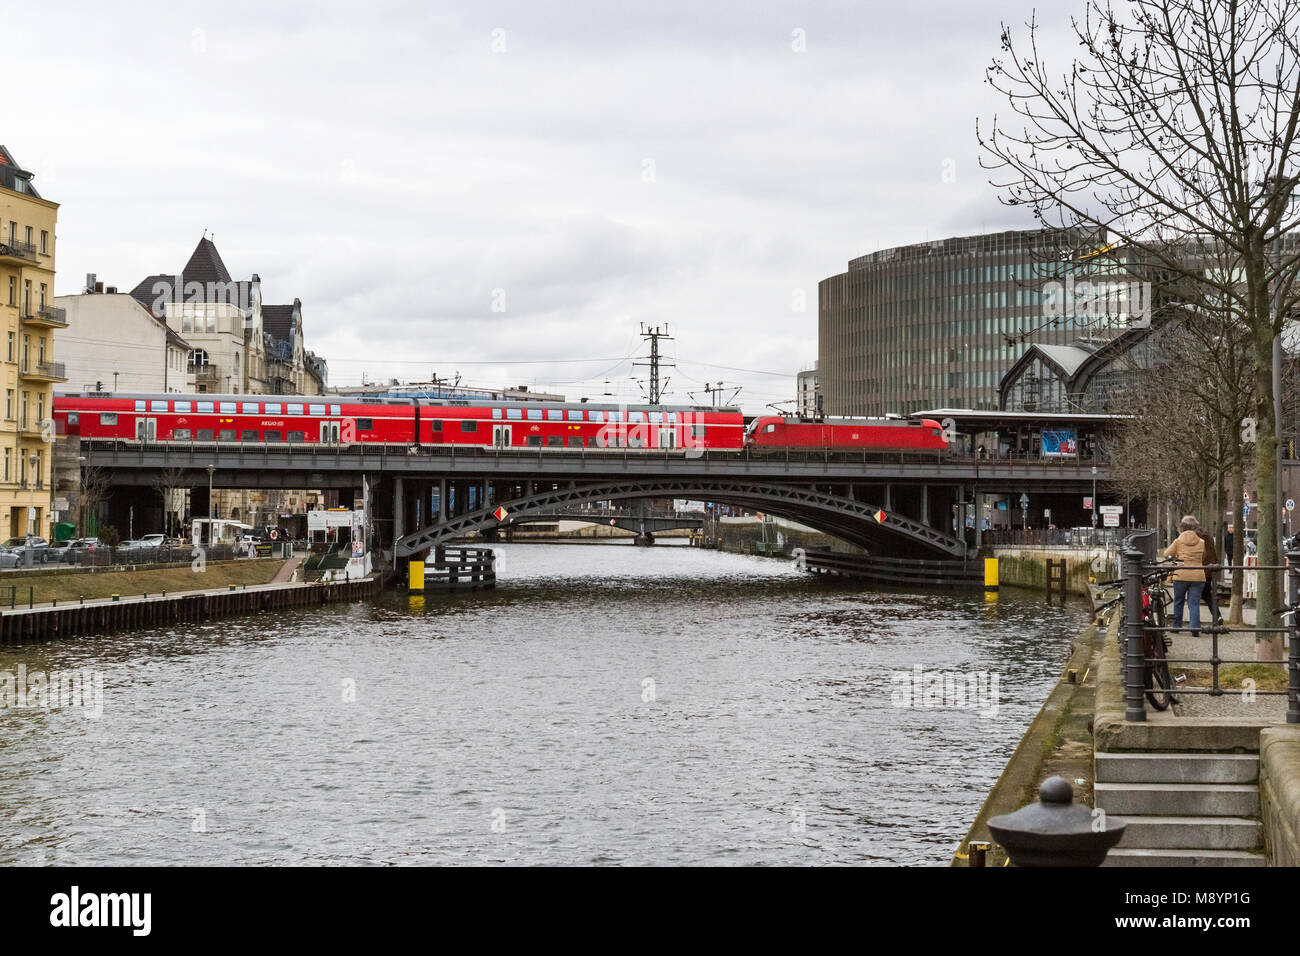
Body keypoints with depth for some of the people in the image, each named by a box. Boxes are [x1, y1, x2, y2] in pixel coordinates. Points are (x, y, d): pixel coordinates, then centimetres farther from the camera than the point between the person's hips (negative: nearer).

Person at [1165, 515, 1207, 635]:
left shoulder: (1178, 541, -2)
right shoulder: (1201, 542, 4)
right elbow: (1204, 559, 17)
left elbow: (1167, 554, 8)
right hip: (1198, 576, 1)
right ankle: (1195, 627, -10)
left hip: (1181, 576, -1)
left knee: (1178, 601, 15)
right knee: (1194, 603, 1)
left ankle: (1177, 626, 22)